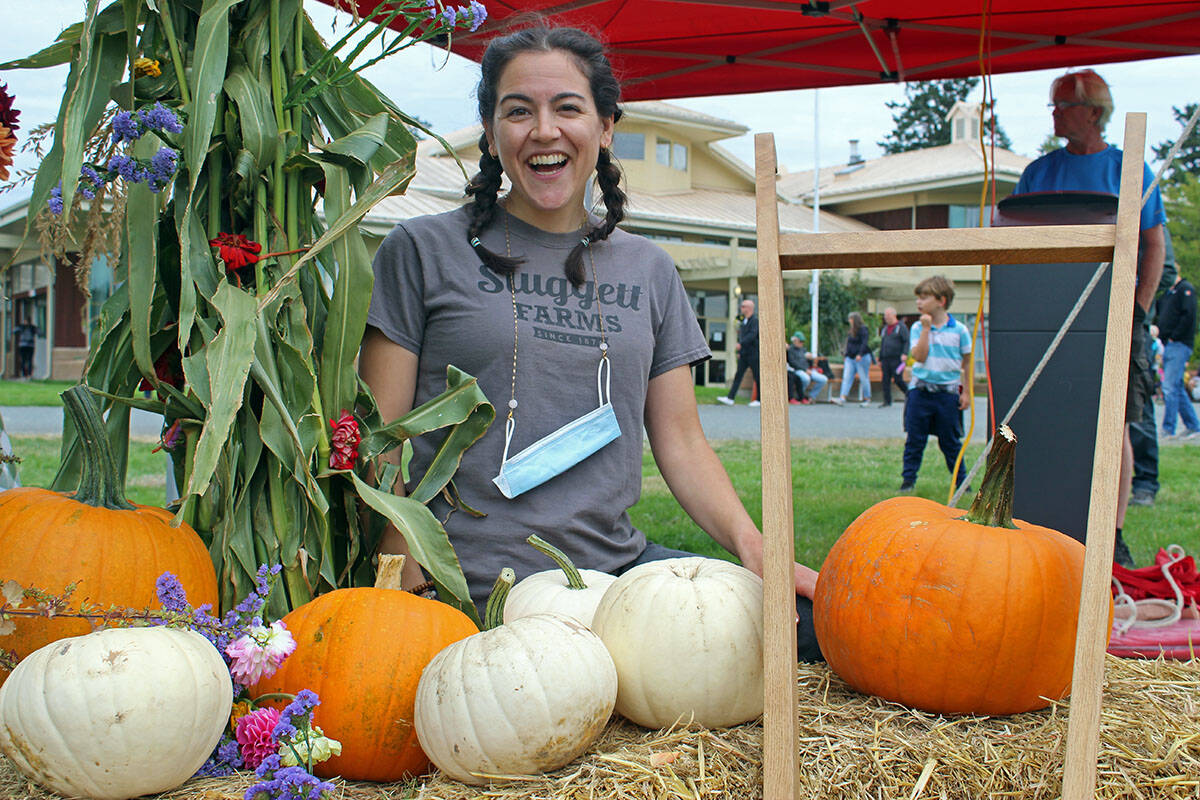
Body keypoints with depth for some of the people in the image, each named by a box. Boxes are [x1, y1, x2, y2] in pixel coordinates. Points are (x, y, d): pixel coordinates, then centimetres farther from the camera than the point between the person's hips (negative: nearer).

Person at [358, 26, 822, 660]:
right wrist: (409, 591, -13)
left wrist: (753, 547, -4)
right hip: (469, 593, -4)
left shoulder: (649, 271, 14)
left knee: (814, 620, -14)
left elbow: (681, 442, 12)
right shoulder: (423, 251, 2)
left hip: (616, 565, 4)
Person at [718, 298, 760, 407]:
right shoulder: (743, 321, 16)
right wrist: (740, 352, 19)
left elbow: (752, 335, -25)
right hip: (743, 354, 8)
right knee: (738, 375, 1)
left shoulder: (755, 321, -11)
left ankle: (759, 399, 9)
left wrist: (741, 344, -36)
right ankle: (730, 398, -4)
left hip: (753, 354, -8)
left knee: (757, 377, 0)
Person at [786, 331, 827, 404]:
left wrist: (810, 358, 1)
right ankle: (800, 396, -16)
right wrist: (805, 370, -16)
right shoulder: (790, 349, 2)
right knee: (806, 379, -41)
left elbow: (810, 364, 24)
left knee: (824, 380, -12)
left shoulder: (803, 350, 26)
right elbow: (792, 362, -11)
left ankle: (810, 396, -1)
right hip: (797, 370, -8)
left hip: (808, 370, 8)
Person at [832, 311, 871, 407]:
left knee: (864, 379, 0)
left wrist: (860, 354, -27)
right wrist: (845, 355, 20)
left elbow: (864, 343, -18)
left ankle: (867, 399, 10)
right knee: (846, 377, -4)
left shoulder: (863, 330, -9)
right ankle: (842, 398, -12)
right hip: (850, 358, 8)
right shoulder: (851, 331, 15)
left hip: (862, 358, -8)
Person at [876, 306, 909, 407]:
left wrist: (904, 354, -22)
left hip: (897, 358, -6)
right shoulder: (884, 328, 20)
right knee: (885, 380, 1)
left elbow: (907, 341, -7)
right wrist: (880, 359, 21)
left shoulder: (901, 327, -1)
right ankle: (887, 401, 4)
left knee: (897, 380, -10)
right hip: (886, 359, 6)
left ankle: (908, 394, 13)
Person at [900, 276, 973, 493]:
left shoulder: (959, 329, -2)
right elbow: (919, 356, -13)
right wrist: (926, 328, -16)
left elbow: (968, 362, 5)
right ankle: (908, 479, 14)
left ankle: (961, 480, 19)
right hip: (920, 390, 1)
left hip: (948, 392, -1)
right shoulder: (918, 328, 0)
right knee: (915, 439, 4)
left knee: (950, 441, 7)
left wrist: (966, 391, 3)